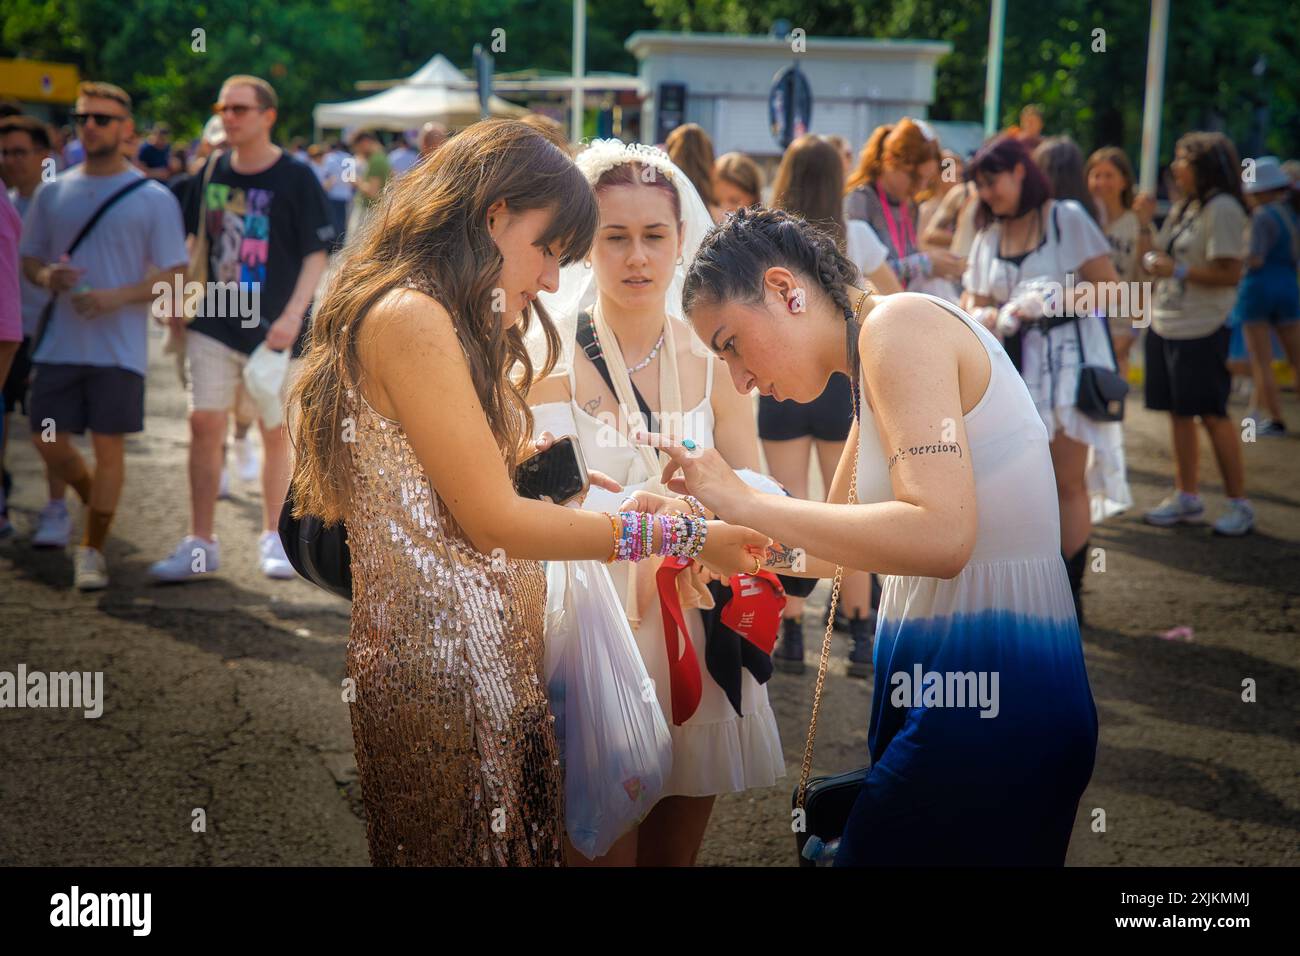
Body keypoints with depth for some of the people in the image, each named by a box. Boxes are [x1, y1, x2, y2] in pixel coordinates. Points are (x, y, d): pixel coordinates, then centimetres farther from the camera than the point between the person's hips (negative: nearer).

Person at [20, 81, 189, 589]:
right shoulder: (53, 193, 9)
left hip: (119, 346, -3)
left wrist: (117, 296, -17)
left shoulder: (154, 198, -2)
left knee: (108, 446, 0)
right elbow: (30, 260, 16)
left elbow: (175, 275, -3)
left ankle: (92, 550, 12)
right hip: (58, 342, 4)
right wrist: (47, 276, -8)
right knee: (49, 442, 5)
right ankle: (97, 501, 33)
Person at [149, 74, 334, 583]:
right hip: (215, 325, 3)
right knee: (205, 425, -3)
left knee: (275, 433, 7)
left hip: (274, 330, -3)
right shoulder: (211, 173, 5)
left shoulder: (296, 177, -7)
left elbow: (316, 255, -7)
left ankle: (273, 537, 21)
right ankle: (200, 544, 2)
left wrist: (292, 316, -17)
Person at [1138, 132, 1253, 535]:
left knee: (1212, 414, -5)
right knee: (1178, 412, 11)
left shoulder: (1222, 209, -13)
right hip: (1166, 325, 9)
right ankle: (1187, 498, 20)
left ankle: (1239, 504, 4)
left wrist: (1178, 270, -18)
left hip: (1201, 331, -9)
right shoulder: (1182, 208, 15)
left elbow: (1230, 273, -19)